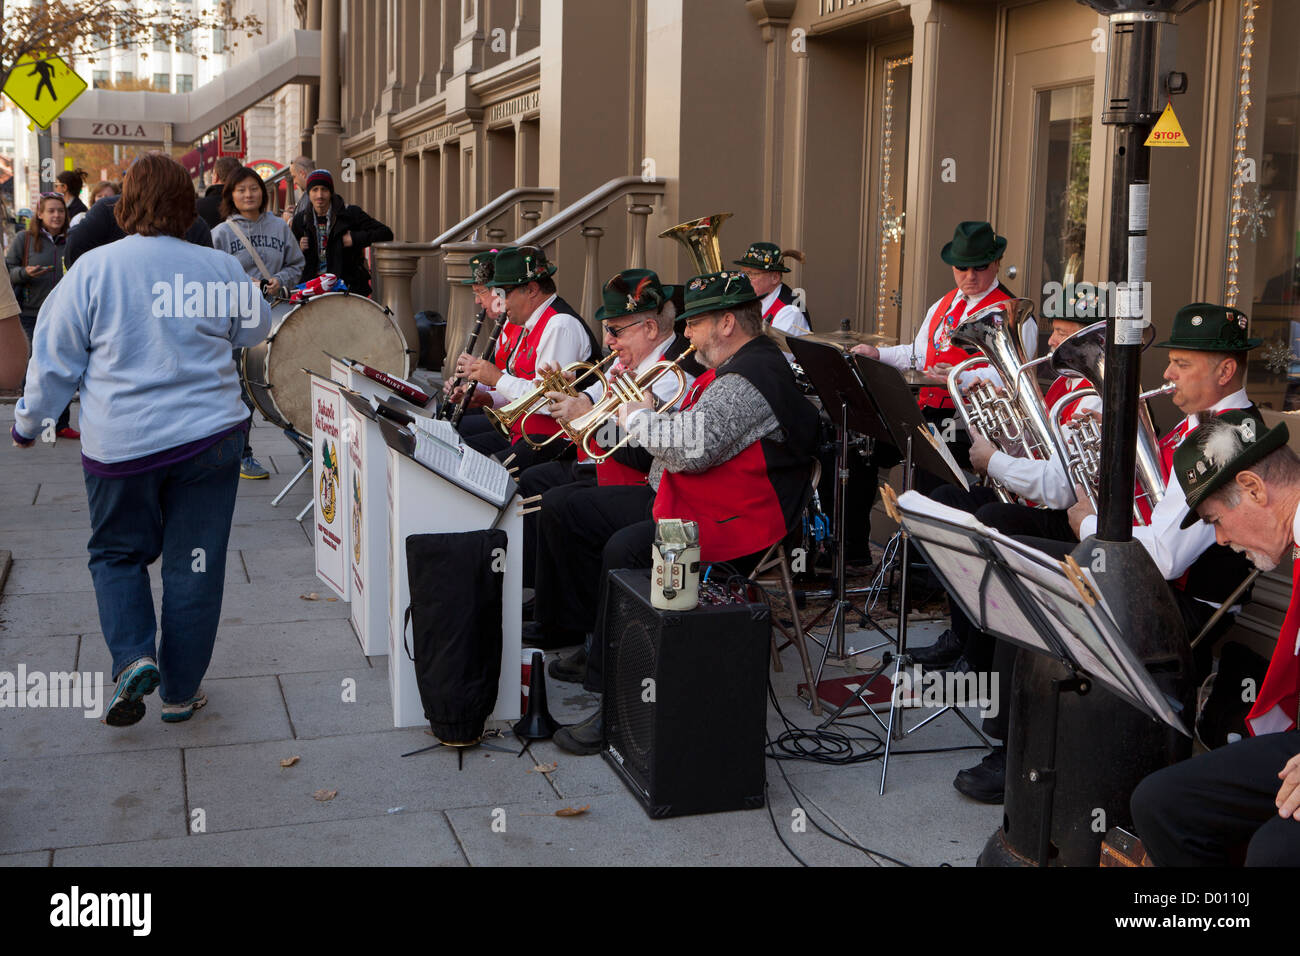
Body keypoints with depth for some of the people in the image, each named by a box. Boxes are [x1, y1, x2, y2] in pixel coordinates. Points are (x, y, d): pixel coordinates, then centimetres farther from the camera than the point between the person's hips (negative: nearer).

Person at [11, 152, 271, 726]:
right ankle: (180, 692, 18)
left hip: (120, 442, -1)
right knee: (193, 564, 9)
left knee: (117, 553, 19)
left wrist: (28, 421, 14)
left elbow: (55, 359, -1)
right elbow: (255, 329, 16)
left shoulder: (94, 268, -7)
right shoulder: (219, 268, -3)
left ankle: (133, 658, -1)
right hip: (208, 436, 1)